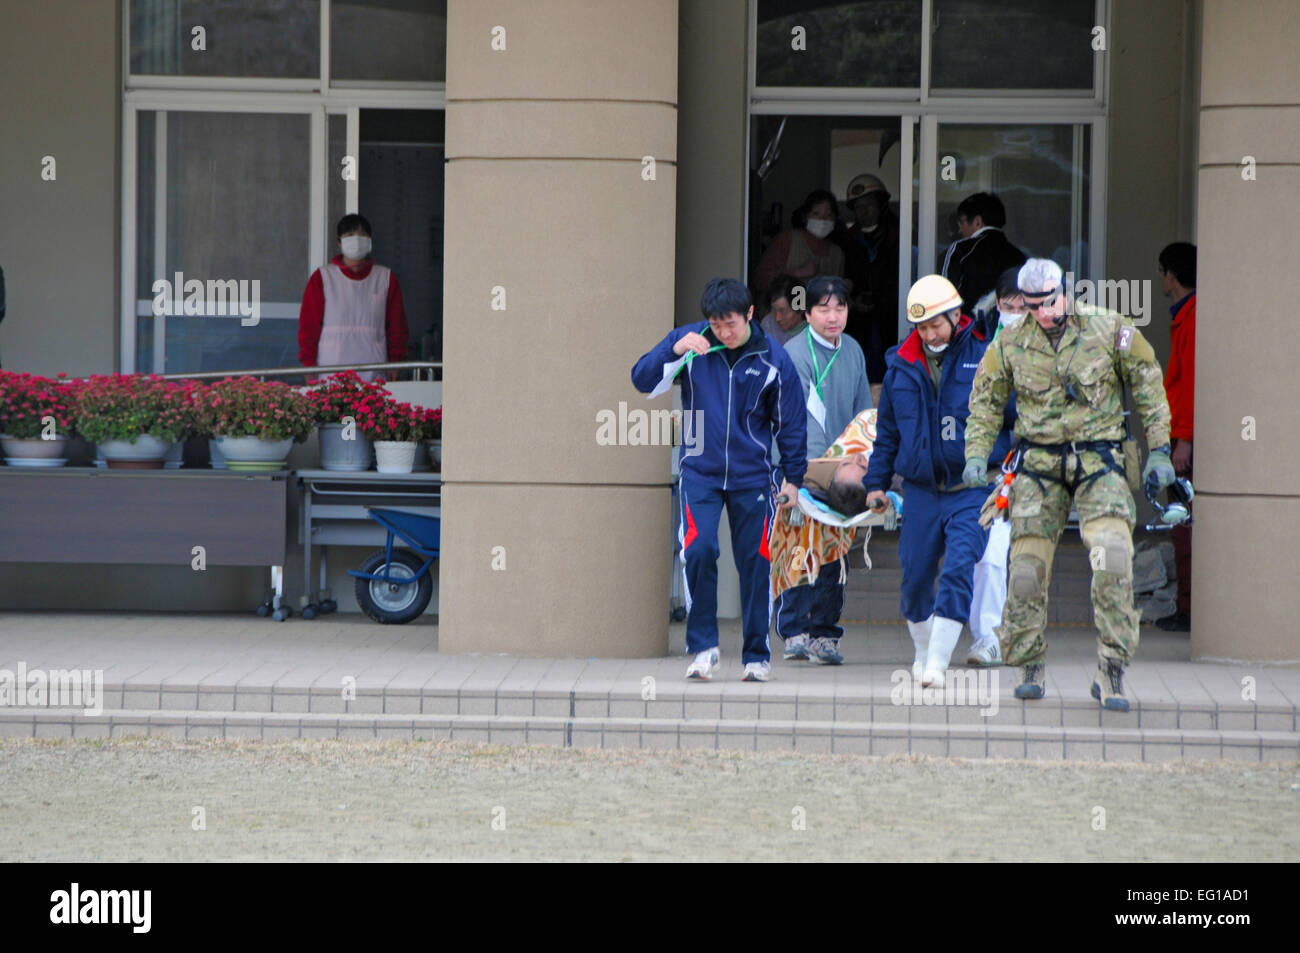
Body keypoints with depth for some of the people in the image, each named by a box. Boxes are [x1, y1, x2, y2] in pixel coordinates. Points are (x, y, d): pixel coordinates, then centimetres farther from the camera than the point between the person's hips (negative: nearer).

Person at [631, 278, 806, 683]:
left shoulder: (772, 360, -3)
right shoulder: (690, 342, -2)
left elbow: (790, 421, 7)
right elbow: (643, 381, -3)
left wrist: (793, 477, 8)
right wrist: (674, 351, -19)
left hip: (752, 477, 0)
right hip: (701, 472, 0)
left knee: (754, 562, 3)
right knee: (699, 551, -17)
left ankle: (757, 656, 15)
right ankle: (703, 646, -5)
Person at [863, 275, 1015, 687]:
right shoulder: (902, 365, 9)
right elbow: (887, 430, 19)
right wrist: (876, 481, 16)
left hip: (972, 491, -3)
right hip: (921, 490, 3)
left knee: (959, 569, -16)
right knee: (915, 576, 5)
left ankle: (938, 663, -15)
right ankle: (922, 653, 27)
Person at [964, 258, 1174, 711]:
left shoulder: (1109, 330, -4)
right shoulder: (1010, 345, 1)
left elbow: (1148, 385, 6)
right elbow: (985, 402, 15)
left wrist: (1159, 451, 3)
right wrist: (976, 456, 2)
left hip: (1098, 459, -2)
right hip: (1039, 465, 2)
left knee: (1113, 556, -20)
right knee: (1028, 567, -2)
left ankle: (1111, 670, -14)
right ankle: (1029, 666, 17)